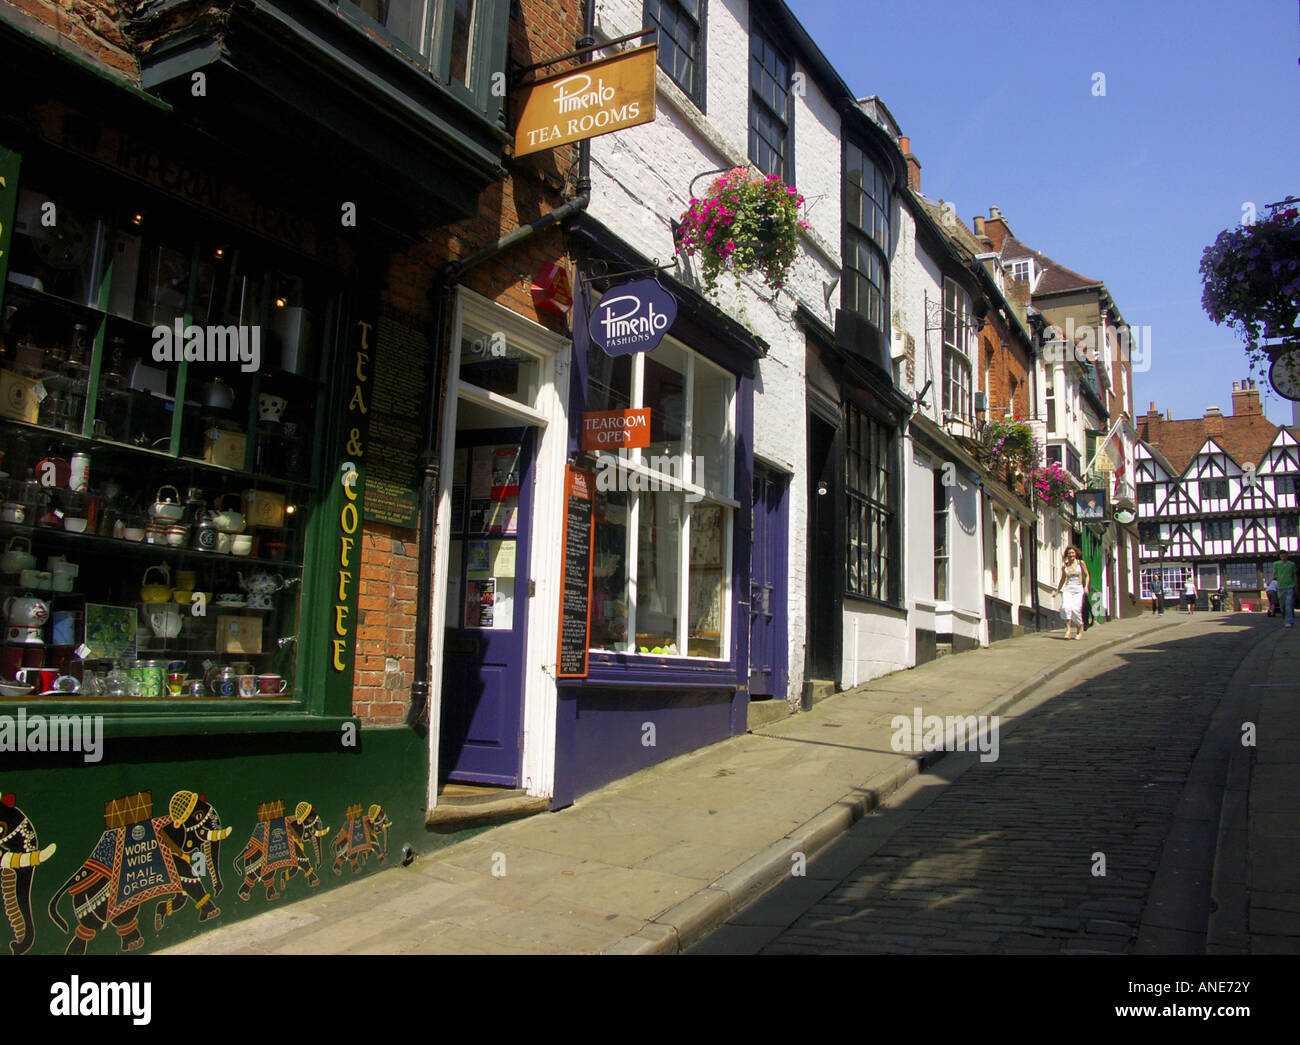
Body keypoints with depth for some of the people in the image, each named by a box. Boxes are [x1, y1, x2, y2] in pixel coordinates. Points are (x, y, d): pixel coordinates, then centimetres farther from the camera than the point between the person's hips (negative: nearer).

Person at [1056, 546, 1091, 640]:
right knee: (1066, 607, -21)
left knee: (1076, 609, -12)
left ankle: (1079, 631, 10)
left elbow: (1087, 575, 7)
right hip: (1068, 589, 2)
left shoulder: (1081, 563, 3)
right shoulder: (1064, 566, 10)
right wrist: (1057, 591, 25)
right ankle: (1068, 630, -20)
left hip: (1078, 590, -2)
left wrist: (1086, 586, -7)